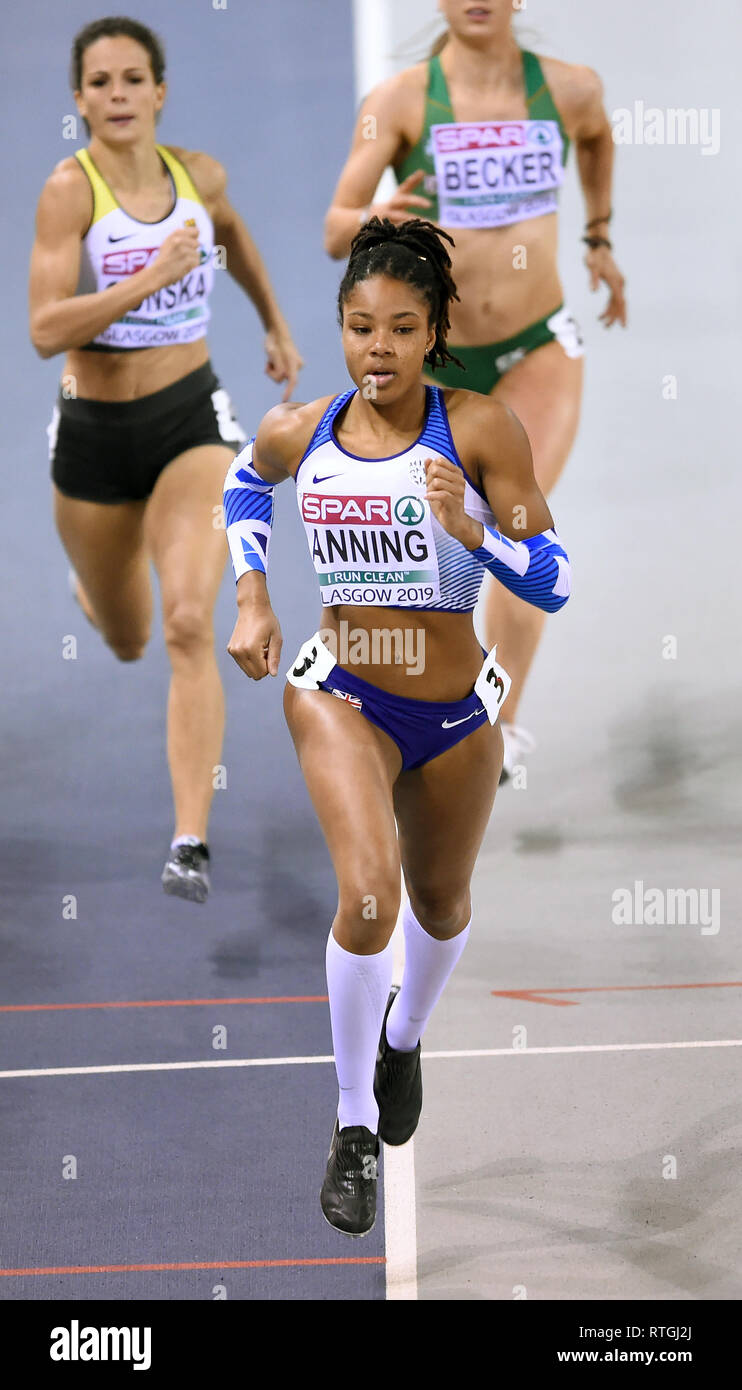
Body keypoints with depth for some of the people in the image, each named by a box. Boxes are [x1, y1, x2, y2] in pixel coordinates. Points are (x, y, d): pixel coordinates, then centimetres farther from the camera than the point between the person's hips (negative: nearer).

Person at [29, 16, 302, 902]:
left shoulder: (197, 175, -2)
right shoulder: (69, 190, -15)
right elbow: (46, 331, -25)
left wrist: (274, 324, 30)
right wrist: (151, 278, -31)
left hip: (192, 419, 1)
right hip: (94, 430, -1)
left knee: (189, 626, -20)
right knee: (127, 644, 19)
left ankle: (191, 843, -20)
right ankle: (95, 585, 60)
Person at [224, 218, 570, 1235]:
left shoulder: (480, 429, -15)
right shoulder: (297, 434, -7)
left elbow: (555, 582, -14)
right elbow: (244, 482, 18)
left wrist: (470, 531, -30)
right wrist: (251, 595, 7)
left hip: (458, 713, 1)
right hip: (341, 696, -1)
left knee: (440, 905, 22)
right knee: (368, 896, -23)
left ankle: (405, 1036, 57)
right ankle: (354, 1129, -6)